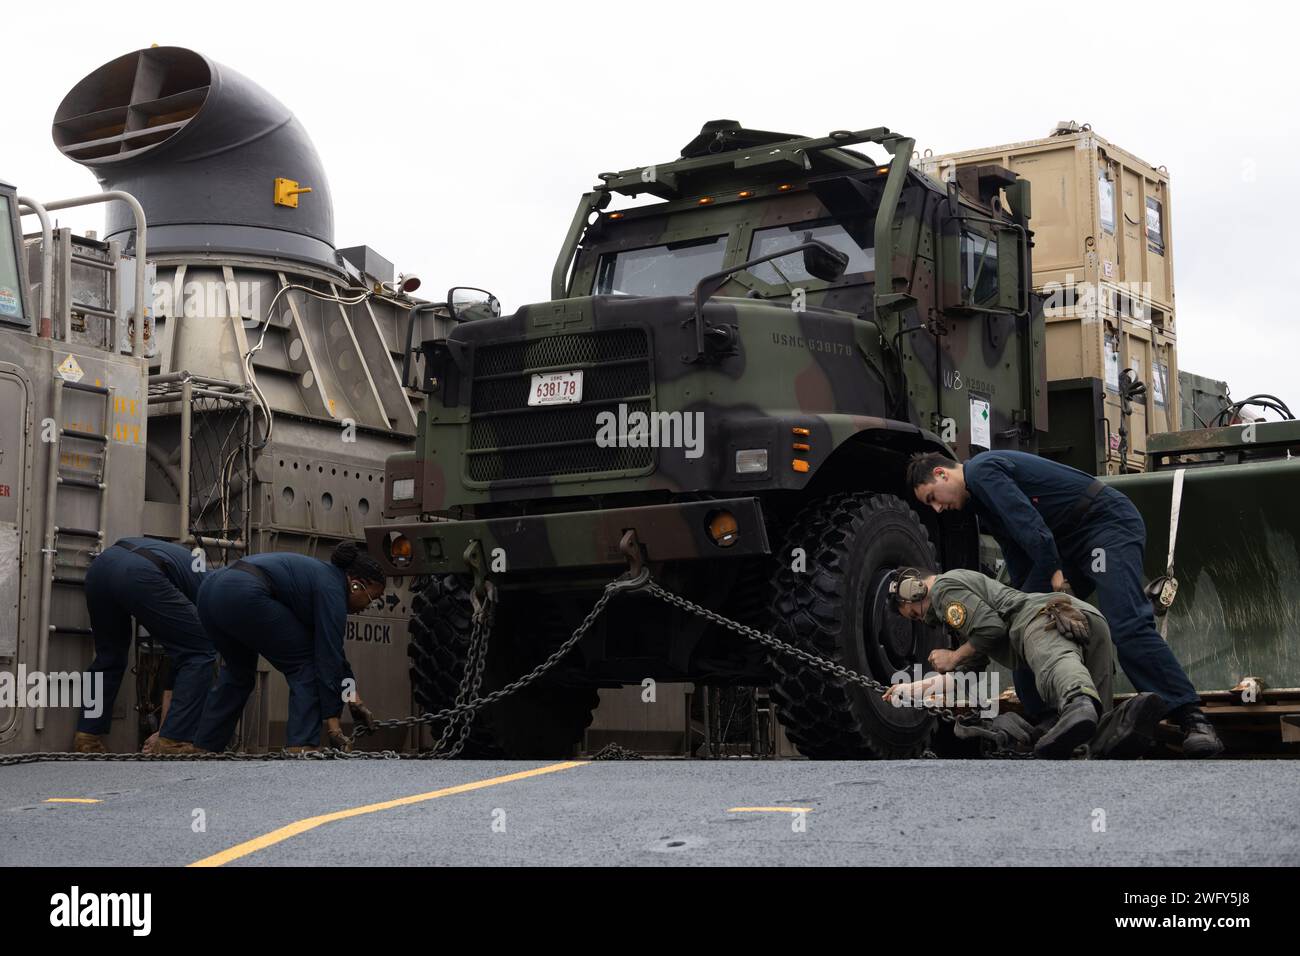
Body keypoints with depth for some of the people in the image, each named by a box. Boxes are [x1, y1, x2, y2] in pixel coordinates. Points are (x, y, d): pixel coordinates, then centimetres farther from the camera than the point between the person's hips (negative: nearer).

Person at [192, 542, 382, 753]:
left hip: (211, 588, 10)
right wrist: (332, 722, -4)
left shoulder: (323, 576, 25)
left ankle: (203, 747, 28)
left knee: (237, 672, 27)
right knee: (305, 664, 3)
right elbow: (328, 659, -5)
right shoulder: (332, 589, -2)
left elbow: (334, 649, 31)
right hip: (243, 596, -10)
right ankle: (302, 747, -2)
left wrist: (353, 695, 29)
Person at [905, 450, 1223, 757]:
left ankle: (1192, 720, -26)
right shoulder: (982, 499, 20)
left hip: (1109, 523, -10)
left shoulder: (981, 470, -12)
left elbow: (1027, 520, -22)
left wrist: (1054, 572, -15)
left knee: (1128, 626, -25)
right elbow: (1019, 564, 24)